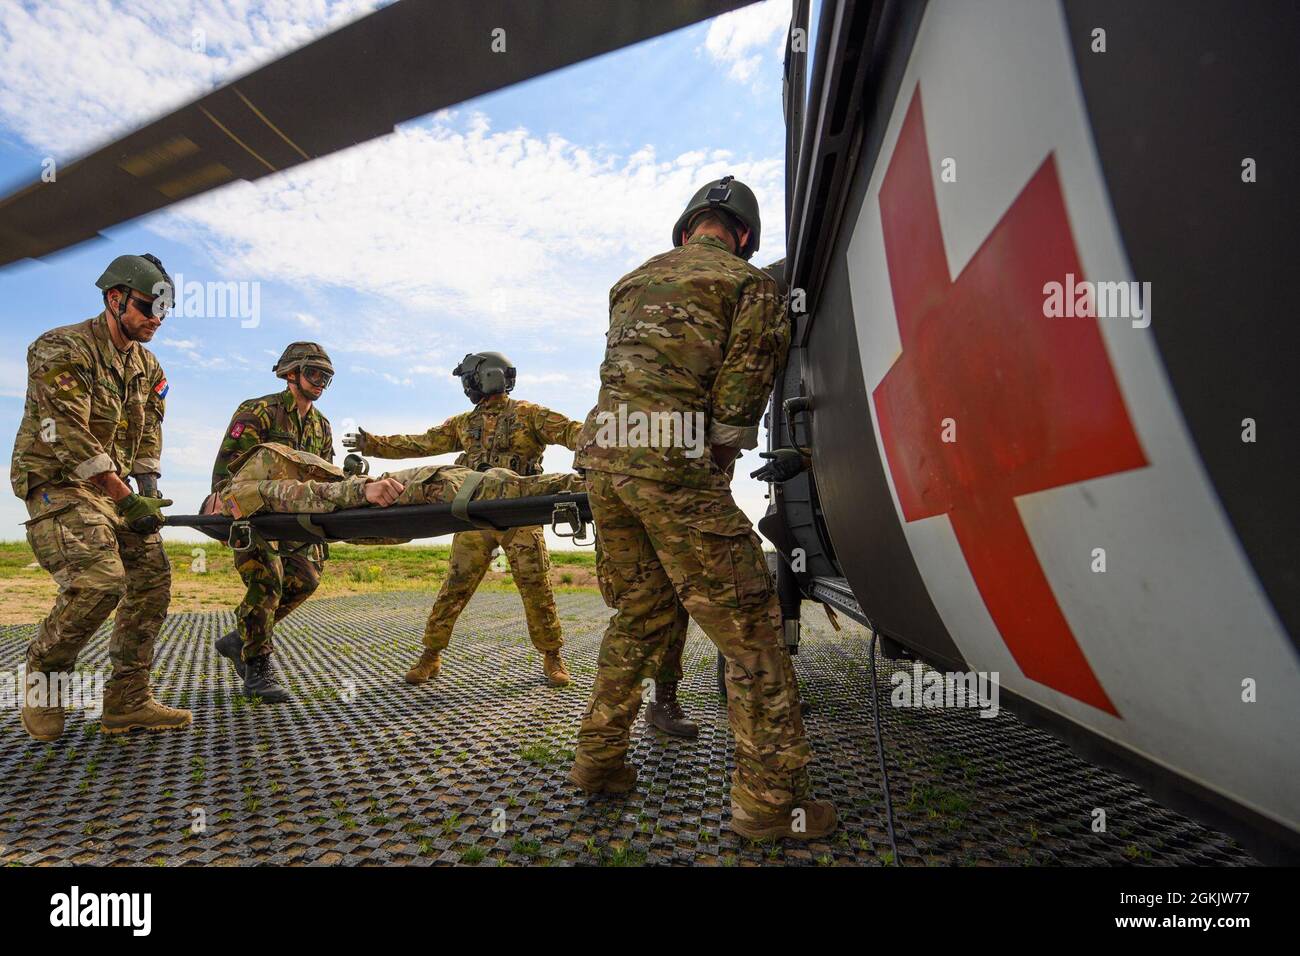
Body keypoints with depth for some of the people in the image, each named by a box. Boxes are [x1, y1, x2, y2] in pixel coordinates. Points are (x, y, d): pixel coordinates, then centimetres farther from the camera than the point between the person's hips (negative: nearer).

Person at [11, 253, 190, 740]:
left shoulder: (147, 366, 11)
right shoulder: (62, 349, -13)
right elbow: (70, 436, -20)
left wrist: (149, 491, -1)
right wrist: (128, 501, -22)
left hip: (113, 485, 8)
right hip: (58, 482, -8)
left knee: (153, 577, -2)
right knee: (99, 581, -24)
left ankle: (127, 703, 6)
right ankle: (43, 677, 6)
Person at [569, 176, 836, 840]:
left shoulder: (633, 280, 24)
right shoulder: (751, 284, 6)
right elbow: (738, 395, -3)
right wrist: (716, 458, 10)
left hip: (603, 455, 7)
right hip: (674, 467, -7)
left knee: (638, 614, 19)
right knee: (748, 627, 2)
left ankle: (599, 759, 29)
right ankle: (769, 797, 10)